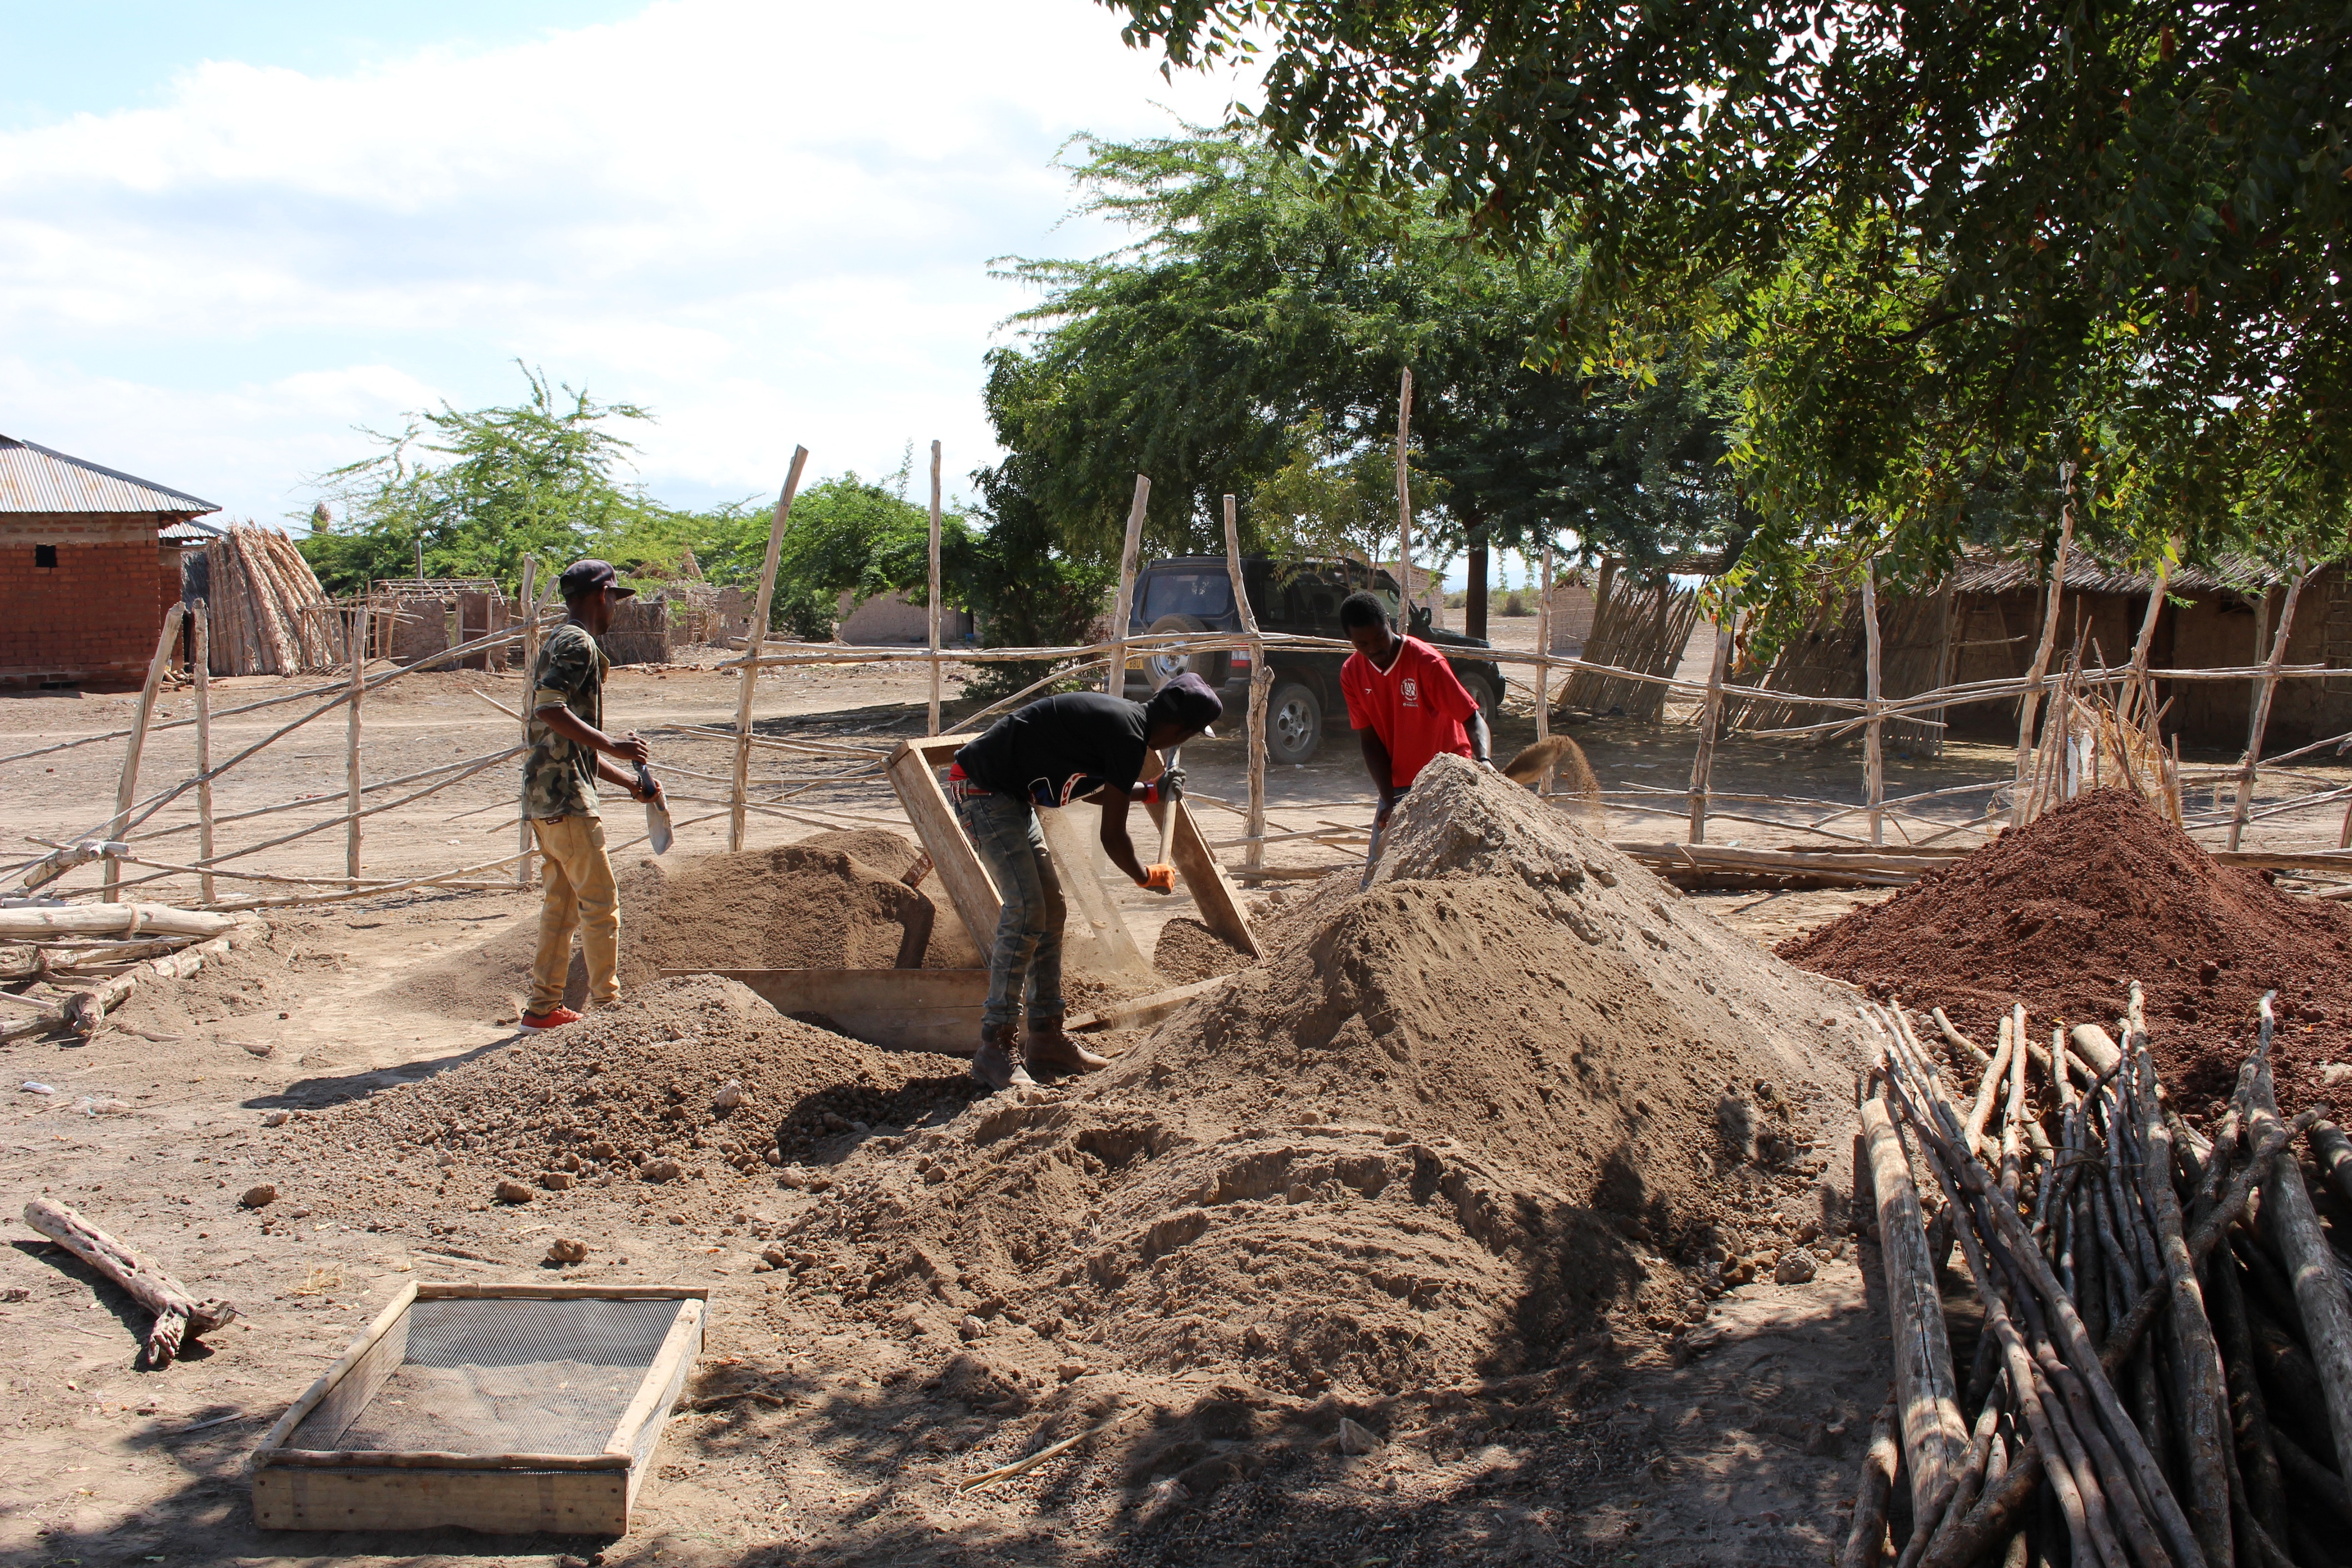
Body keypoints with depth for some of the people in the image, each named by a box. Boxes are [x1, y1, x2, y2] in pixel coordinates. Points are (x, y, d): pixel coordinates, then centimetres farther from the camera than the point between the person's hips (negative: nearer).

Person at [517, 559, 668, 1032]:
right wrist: (613, 746, -21)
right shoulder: (577, 644, -9)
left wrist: (629, 782, 25)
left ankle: (544, 1008, 18)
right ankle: (607, 1007, 2)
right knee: (600, 902, -3)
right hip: (566, 798, -10)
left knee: (563, 902, 14)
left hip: (546, 796, 10)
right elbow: (548, 708, -26)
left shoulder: (560, 643, 23)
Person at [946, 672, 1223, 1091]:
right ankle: (994, 1047, -12)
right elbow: (1112, 836, -13)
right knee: (1027, 910, -16)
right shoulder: (1129, 736, -19)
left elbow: (1083, 787, 27)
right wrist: (1147, 877, 4)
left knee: (1051, 909, 11)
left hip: (1011, 793, 11)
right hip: (982, 789, -11)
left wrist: (1151, 792, 27)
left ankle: (1045, 1036, 18)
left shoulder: (1121, 716, 9)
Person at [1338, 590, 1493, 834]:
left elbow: (1472, 718, -21)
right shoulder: (1351, 674, -5)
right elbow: (1369, 740, -4)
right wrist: (1390, 802, -13)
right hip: (1397, 786, 5)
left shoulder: (1426, 663, -19)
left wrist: (1482, 759, -42)